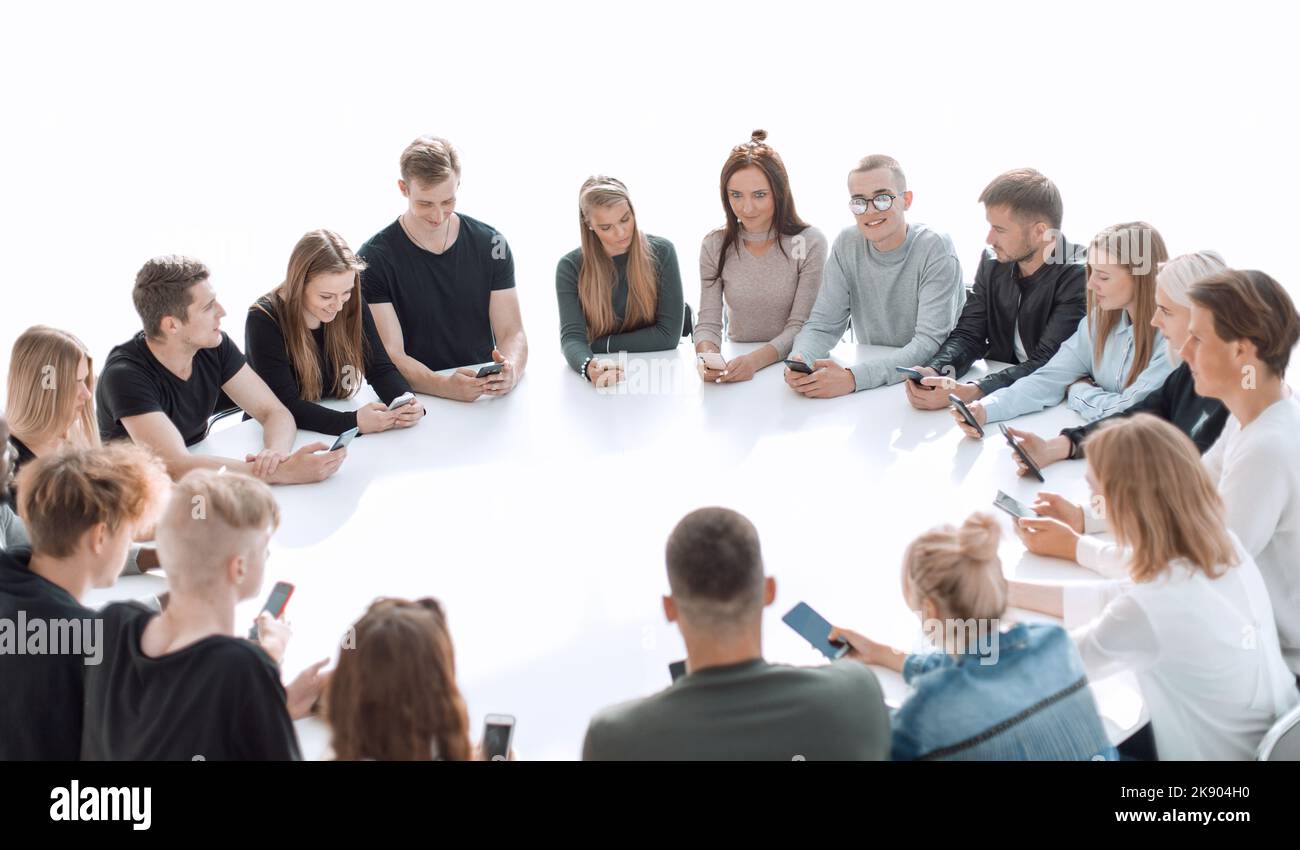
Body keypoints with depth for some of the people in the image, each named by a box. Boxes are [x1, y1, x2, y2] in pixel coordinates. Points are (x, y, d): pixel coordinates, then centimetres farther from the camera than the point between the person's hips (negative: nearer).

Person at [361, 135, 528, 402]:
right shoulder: (374, 259, -6)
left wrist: (511, 371, -23)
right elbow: (389, 355, -12)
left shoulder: (491, 245, 4)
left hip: (486, 396, 0)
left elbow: (512, 333, 2)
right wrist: (446, 387, -32)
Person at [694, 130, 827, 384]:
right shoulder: (715, 245, -1)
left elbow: (799, 327, -12)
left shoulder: (810, 242, -9)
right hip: (736, 361, 2)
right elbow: (708, 322, -5)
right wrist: (707, 357, -29)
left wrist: (755, 360, -31)